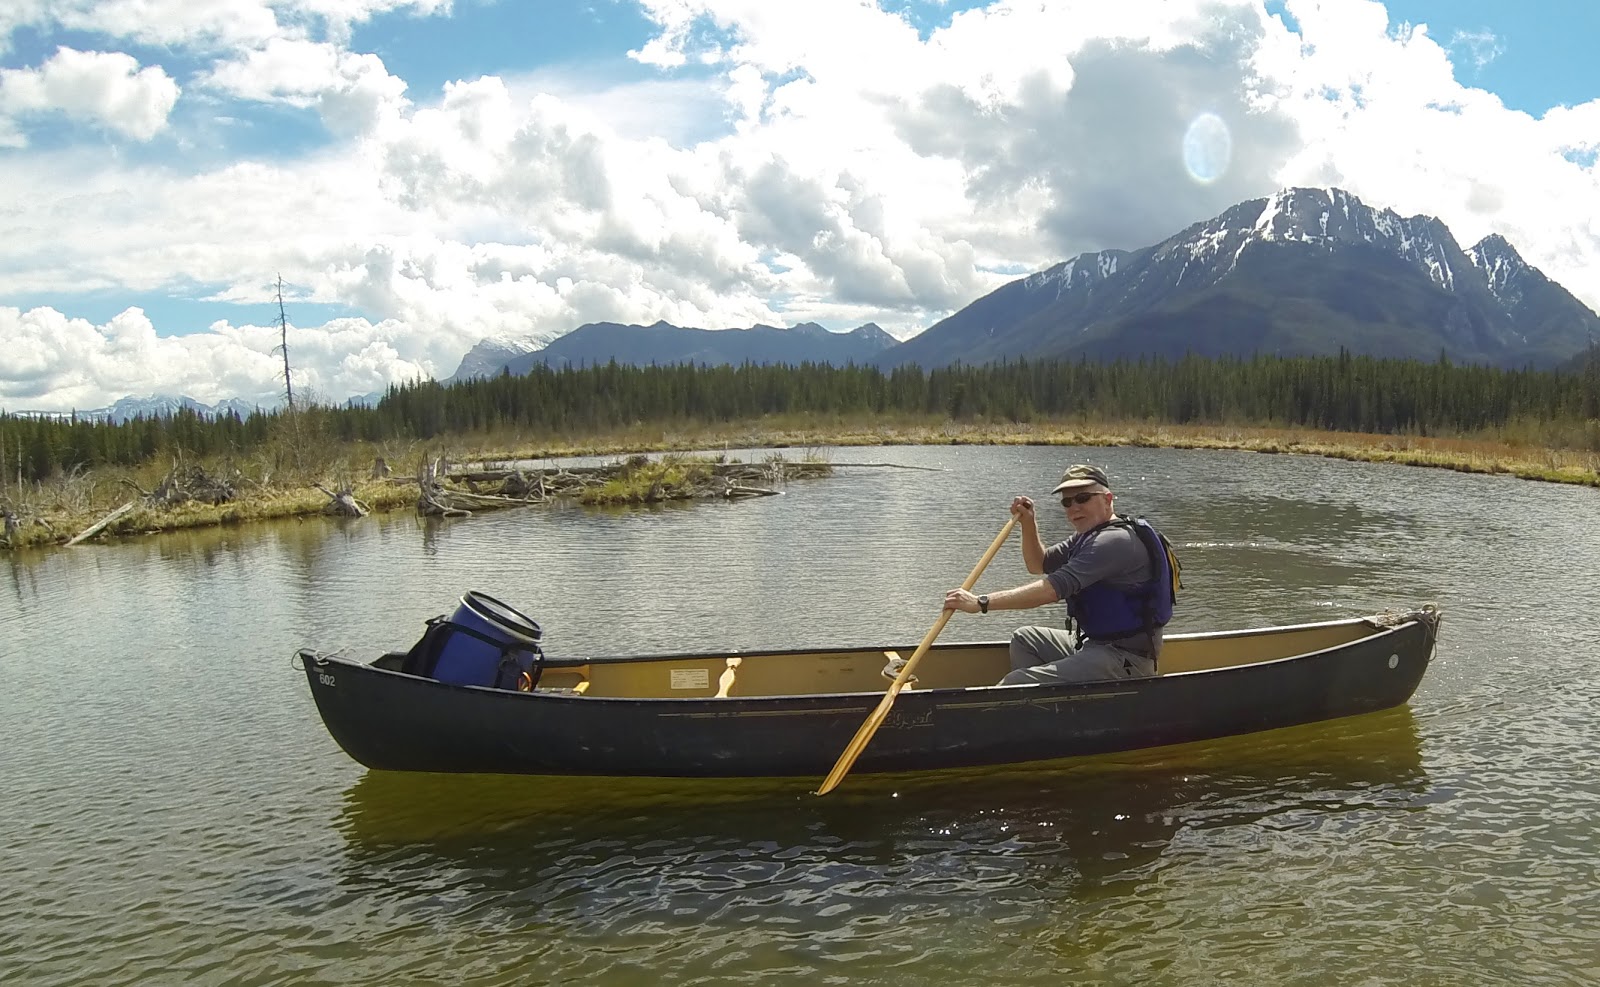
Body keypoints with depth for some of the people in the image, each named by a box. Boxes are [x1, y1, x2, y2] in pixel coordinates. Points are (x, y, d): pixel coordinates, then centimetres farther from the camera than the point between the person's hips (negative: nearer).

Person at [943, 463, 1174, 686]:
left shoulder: (1116, 540, -20)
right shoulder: (1090, 535, 15)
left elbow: (1053, 589, -27)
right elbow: (1039, 564, 24)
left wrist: (981, 602, -28)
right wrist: (1028, 524, 4)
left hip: (1125, 659, -11)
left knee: (1014, 686, -22)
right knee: (1025, 639, 24)